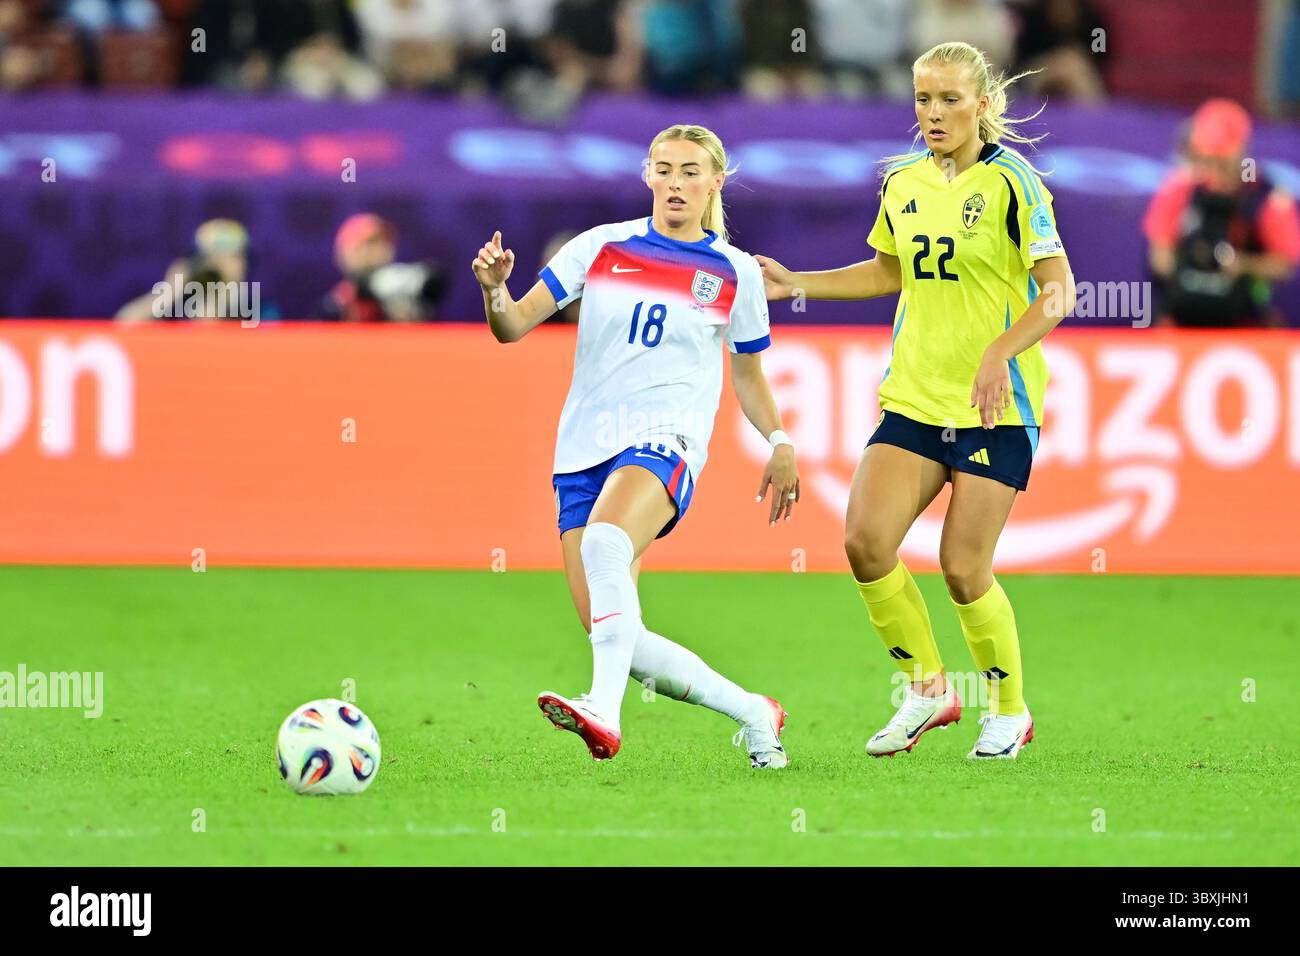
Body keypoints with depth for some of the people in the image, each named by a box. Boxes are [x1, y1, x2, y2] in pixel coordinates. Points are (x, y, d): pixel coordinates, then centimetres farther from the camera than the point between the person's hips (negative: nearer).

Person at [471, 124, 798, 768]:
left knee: (605, 539, -37)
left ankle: (605, 711, -50)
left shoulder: (734, 273, 9)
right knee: (619, 639, -5)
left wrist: (779, 440, 4)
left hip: (666, 438, -3)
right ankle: (752, 713, 15)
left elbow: (748, 373, 20)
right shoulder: (602, 247, 9)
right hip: (585, 448, 3)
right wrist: (494, 289, -18)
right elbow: (513, 326, 4)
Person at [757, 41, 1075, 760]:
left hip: (996, 404, -6)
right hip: (915, 396, 6)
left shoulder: (1009, 180, -10)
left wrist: (999, 353, -27)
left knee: (963, 568, -6)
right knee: (865, 541, -9)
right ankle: (927, 689, 10)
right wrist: (797, 284, 18)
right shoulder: (902, 182, 9)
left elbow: (1059, 289, -14)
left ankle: (1010, 709, 16)